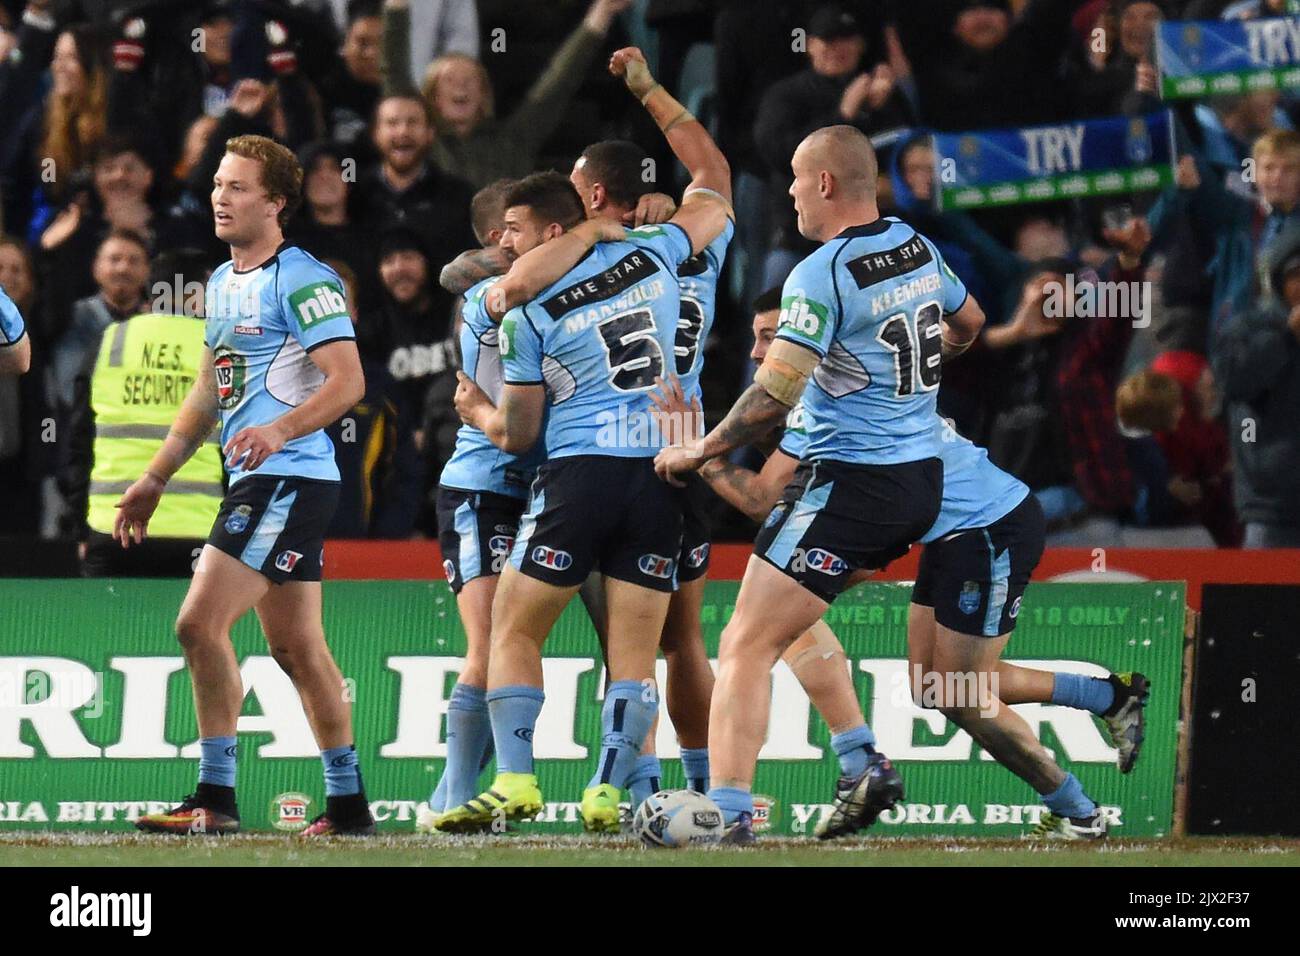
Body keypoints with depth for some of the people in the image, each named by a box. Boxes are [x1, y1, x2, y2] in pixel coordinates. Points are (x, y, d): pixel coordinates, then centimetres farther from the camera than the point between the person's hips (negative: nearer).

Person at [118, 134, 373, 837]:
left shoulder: (302, 281, -10)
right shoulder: (223, 283, 18)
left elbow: (348, 382, -17)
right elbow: (210, 390, 27)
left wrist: (280, 429, -32)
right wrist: (154, 479, 26)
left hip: (288, 477, -9)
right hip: (258, 483, 10)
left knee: (200, 622, -16)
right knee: (295, 646, 10)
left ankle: (214, 798, -12)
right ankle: (347, 803, 15)